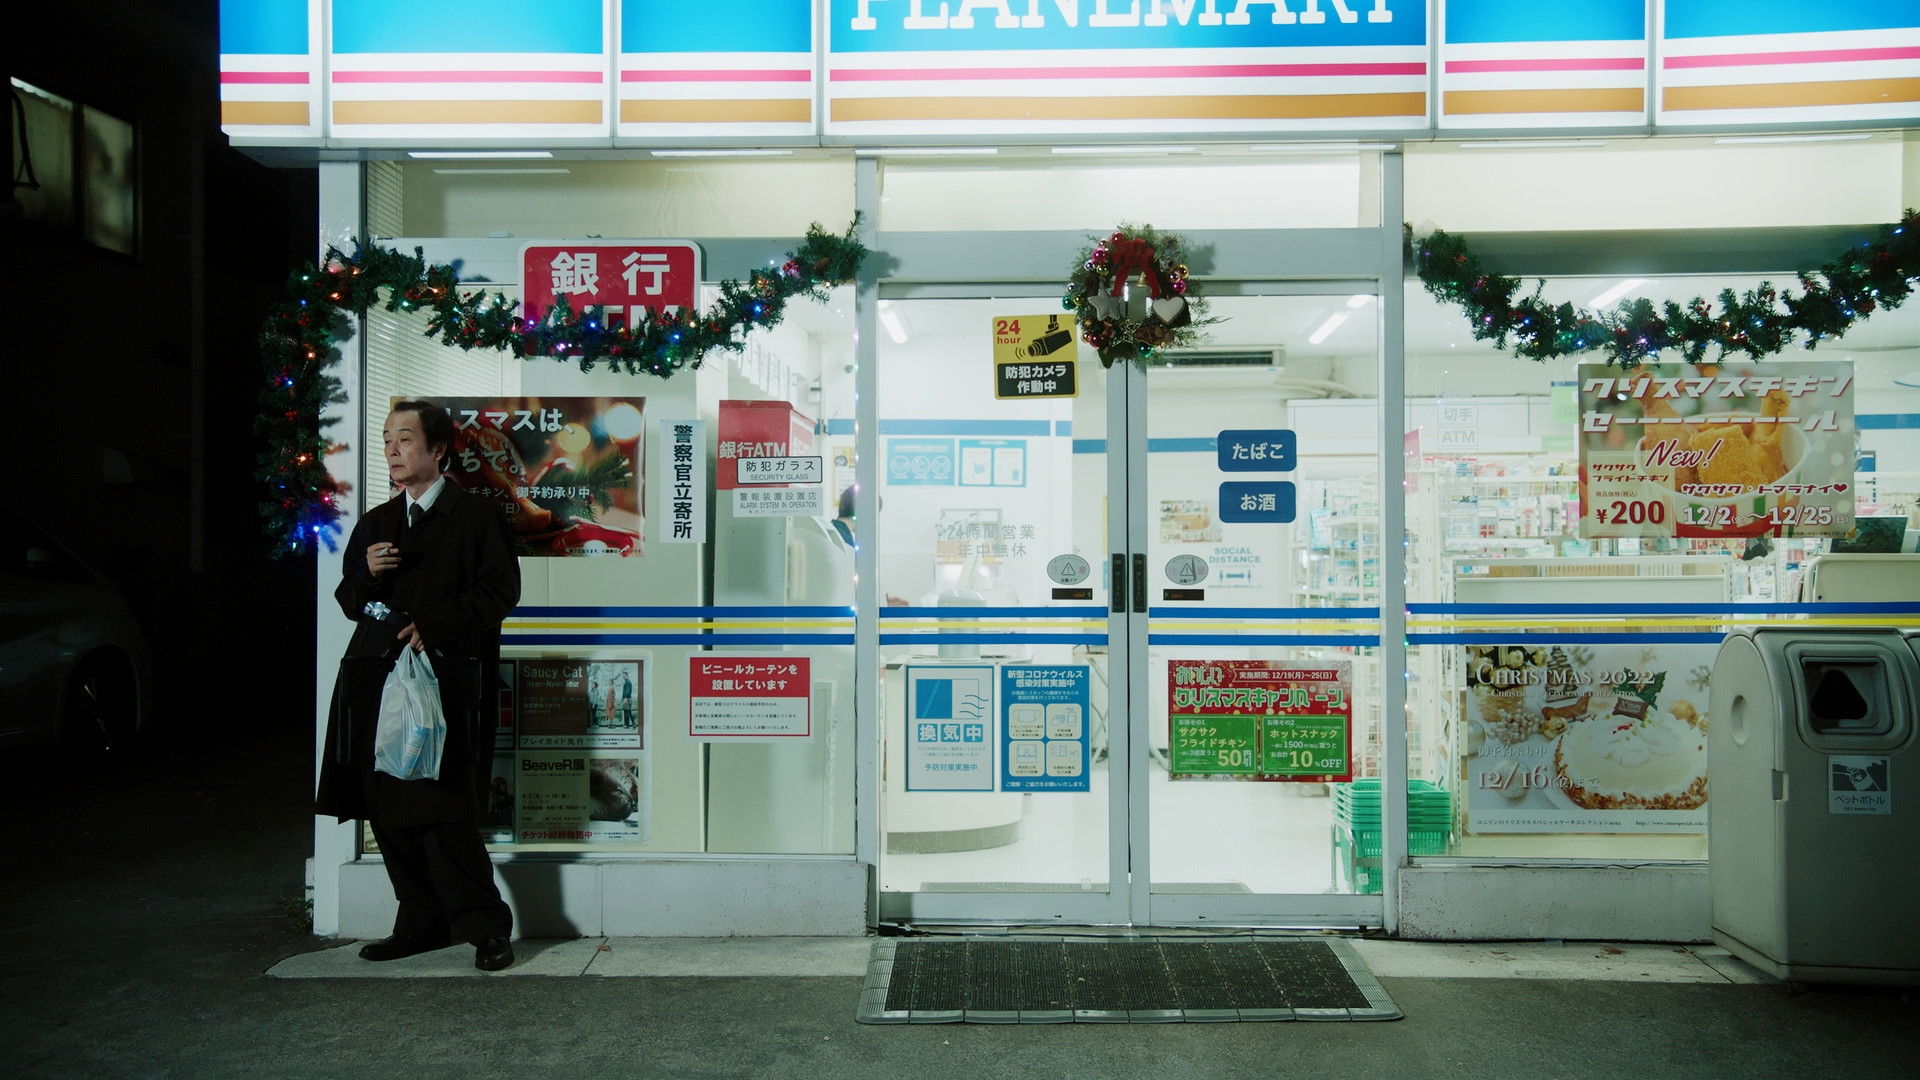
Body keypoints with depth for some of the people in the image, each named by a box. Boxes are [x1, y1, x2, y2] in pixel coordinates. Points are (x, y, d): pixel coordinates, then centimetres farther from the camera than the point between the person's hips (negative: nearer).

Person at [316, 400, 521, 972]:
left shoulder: (475, 515, 2)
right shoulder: (375, 523, 20)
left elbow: (500, 590, -5)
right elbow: (349, 600, 20)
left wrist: (435, 624, -14)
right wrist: (366, 575, -2)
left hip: (444, 679, -6)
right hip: (378, 678, 6)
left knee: (444, 810, -11)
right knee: (389, 811, 7)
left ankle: (486, 925, -1)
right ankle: (422, 923, 18)